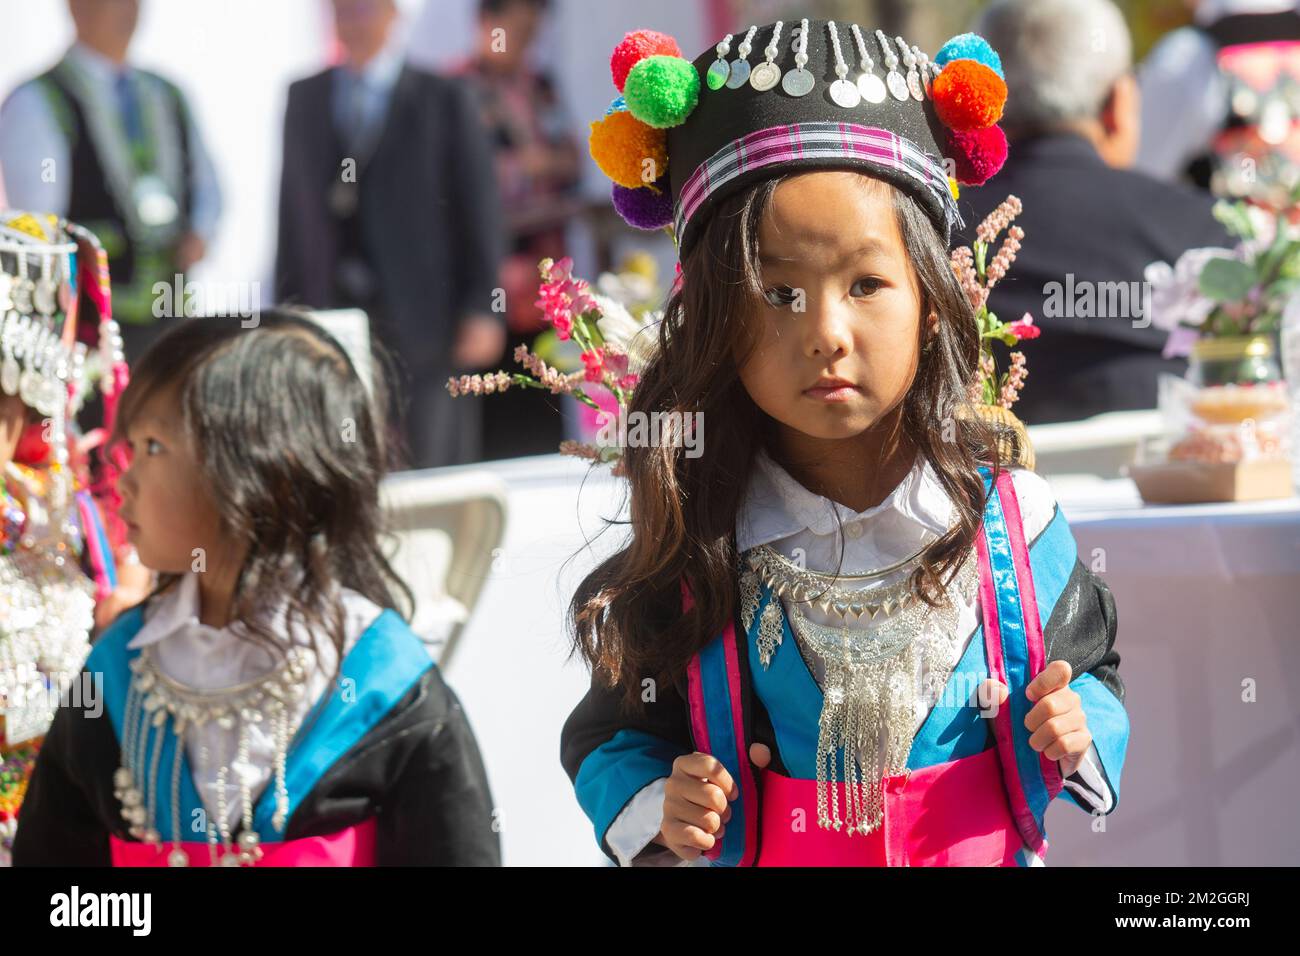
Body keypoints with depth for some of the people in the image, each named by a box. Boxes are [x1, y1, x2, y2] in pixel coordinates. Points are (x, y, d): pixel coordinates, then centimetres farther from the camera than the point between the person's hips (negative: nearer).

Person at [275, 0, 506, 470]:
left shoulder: (445, 100, 3)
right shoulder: (303, 99, 13)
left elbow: (478, 207, 1)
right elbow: (292, 209, 13)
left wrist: (482, 309, -6)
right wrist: (286, 309, 9)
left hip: (419, 320, -2)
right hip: (330, 311, 3)